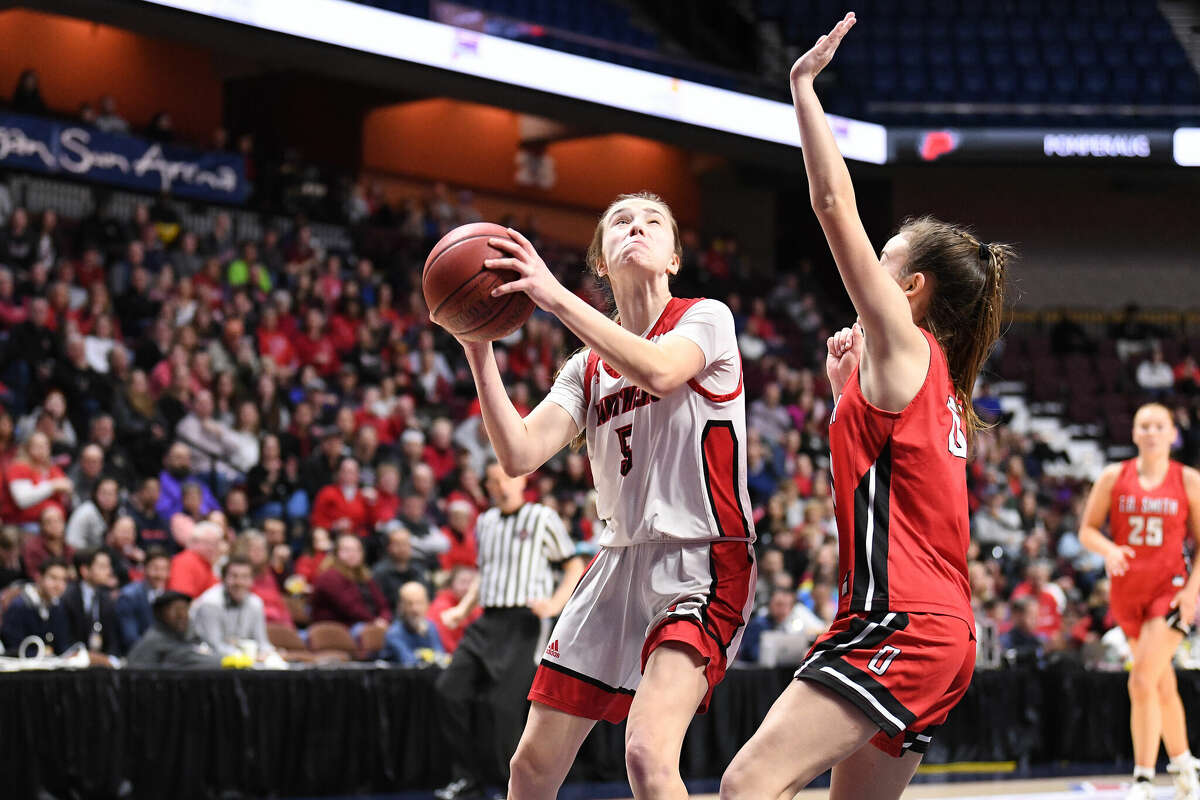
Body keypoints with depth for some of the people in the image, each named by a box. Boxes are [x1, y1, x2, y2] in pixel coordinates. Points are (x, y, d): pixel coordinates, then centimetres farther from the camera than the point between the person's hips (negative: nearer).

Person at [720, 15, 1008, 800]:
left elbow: (837, 207, -8)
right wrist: (847, 385, 24)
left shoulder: (905, 346, -4)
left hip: (899, 622, -10)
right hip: (939, 631, 10)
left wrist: (804, 89, -4)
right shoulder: (938, 384, 20)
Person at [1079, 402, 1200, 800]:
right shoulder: (1113, 477, 2)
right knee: (1163, 684, 14)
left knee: (1143, 681, -17)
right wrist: (1109, 550, -16)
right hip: (1128, 588, 3)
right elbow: (1087, 530, 5)